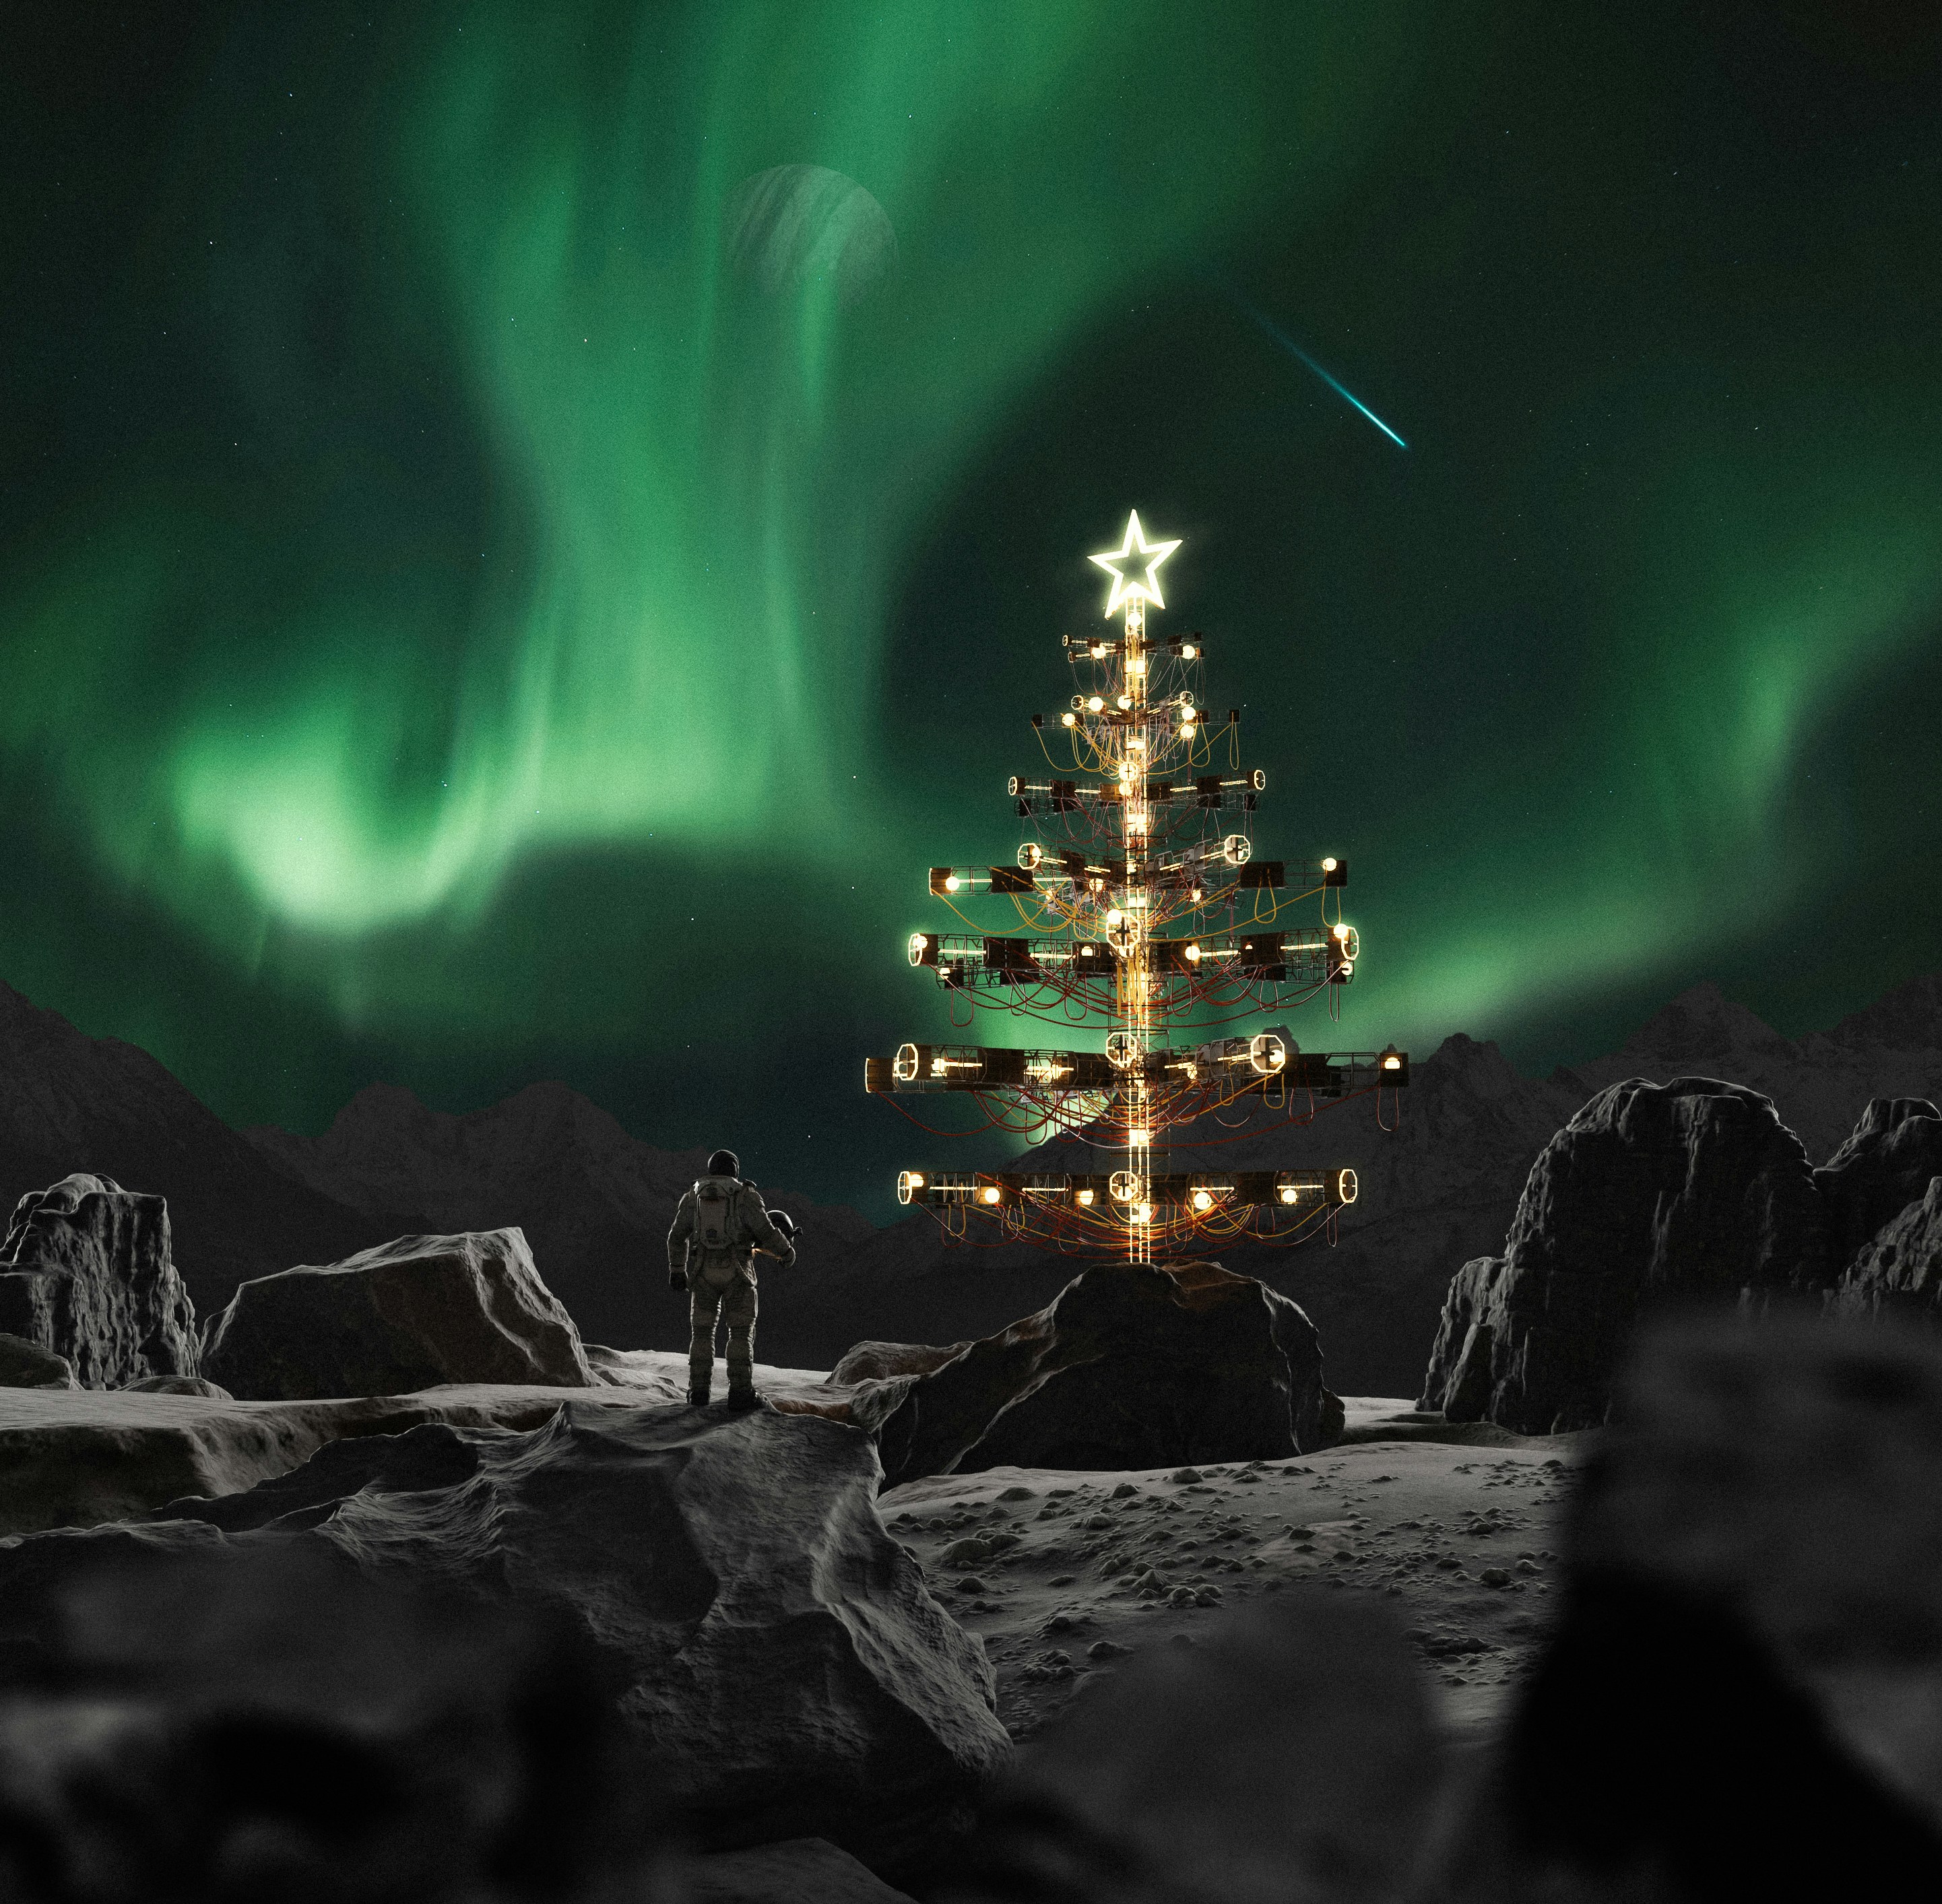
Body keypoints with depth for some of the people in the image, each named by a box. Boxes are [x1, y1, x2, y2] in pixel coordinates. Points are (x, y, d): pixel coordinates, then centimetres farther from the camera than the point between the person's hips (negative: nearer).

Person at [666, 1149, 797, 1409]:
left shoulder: (692, 1197, 9)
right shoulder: (746, 1196, -2)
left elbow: (677, 1236, 9)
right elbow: (766, 1233, -8)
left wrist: (676, 1270, 18)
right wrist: (786, 1251, 9)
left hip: (702, 1272, 3)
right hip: (736, 1271, -3)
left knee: (702, 1332, 11)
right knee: (741, 1333, 3)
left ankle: (699, 1393, 5)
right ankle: (740, 1392, -4)